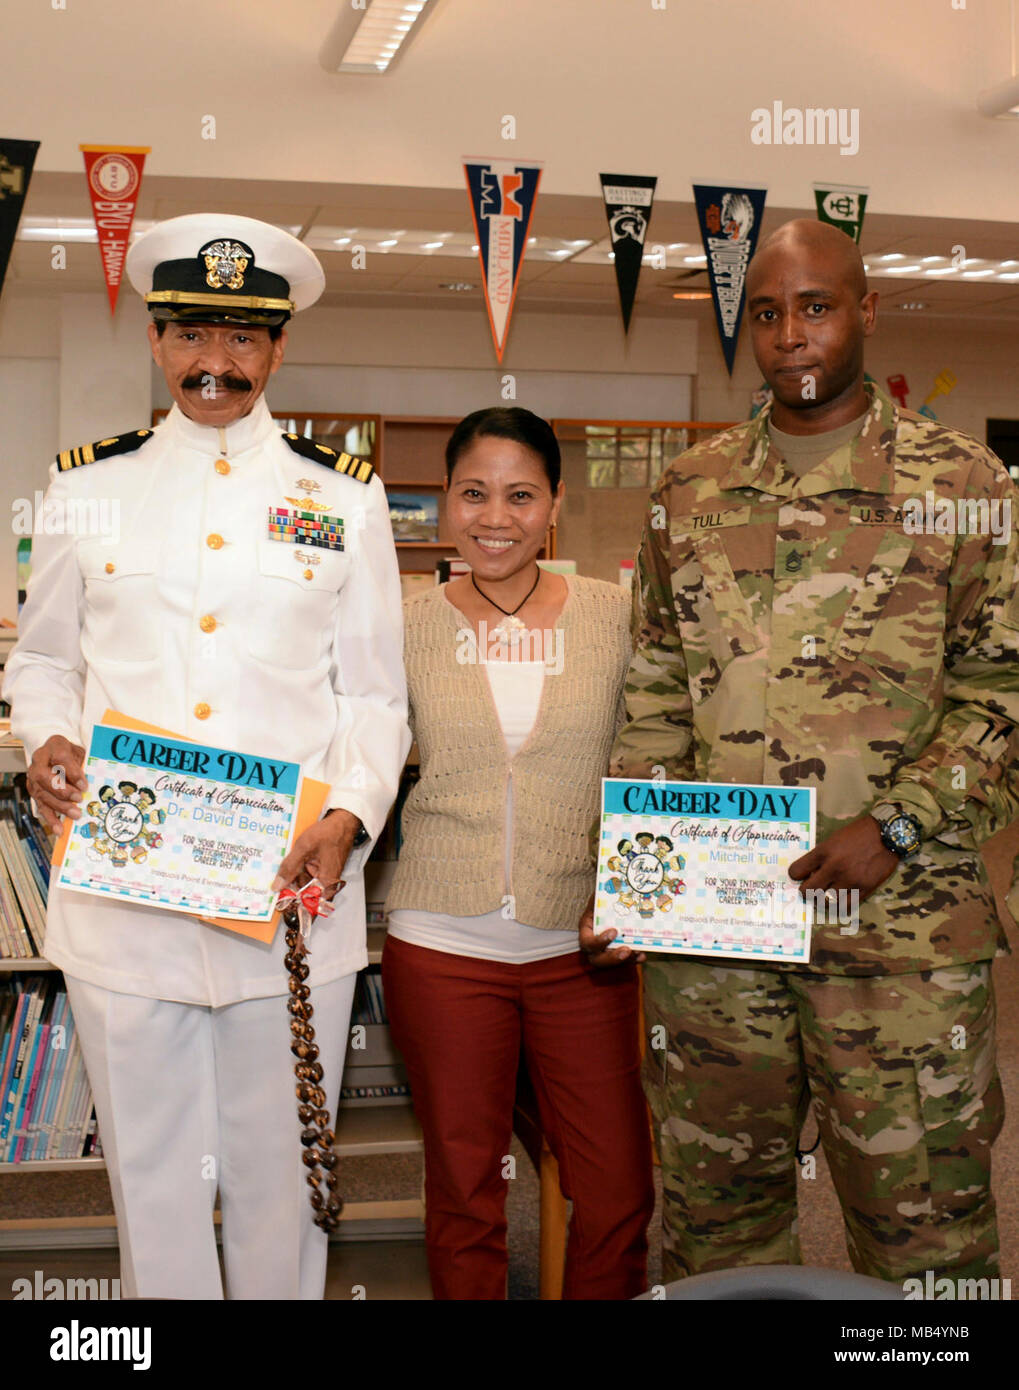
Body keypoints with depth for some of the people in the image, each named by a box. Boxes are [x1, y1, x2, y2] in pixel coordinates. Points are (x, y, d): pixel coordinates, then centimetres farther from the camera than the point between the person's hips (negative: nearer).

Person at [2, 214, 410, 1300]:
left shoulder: (345, 497, 6)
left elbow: (373, 693, 6)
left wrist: (348, 818, -11)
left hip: (293, 892, 0)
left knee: (278, 1170, 9)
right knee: (151, 1170, 9)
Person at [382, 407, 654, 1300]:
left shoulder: (614, 617, 1)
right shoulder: (408, 627, 2)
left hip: (581, 947, 0)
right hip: (443, 947, 0)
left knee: (619, 1195, 6)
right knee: (464, 1192, 12)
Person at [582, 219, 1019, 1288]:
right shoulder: (689, 491, 12)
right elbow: (655, 690, 13)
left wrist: (896, 825, -12)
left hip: (899, 914, -3)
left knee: (923, 1224, 3)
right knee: (715, 1211, 13)